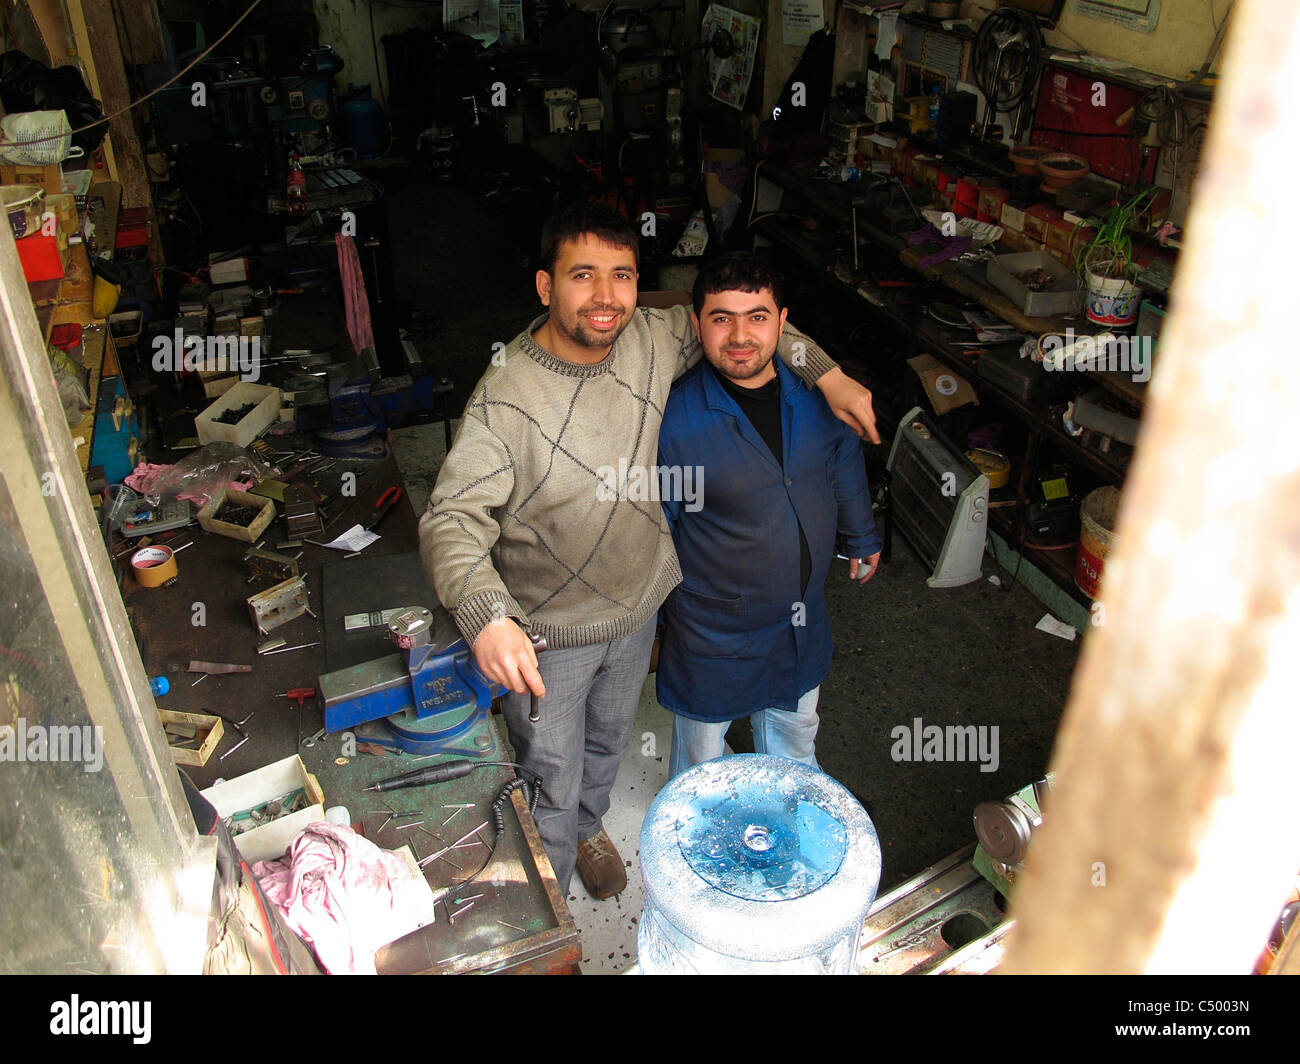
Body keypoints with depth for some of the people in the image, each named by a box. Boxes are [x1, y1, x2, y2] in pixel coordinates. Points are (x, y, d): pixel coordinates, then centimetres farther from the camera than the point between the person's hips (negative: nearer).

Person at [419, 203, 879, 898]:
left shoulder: (651, 341, -13)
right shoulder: (506, 400, -29)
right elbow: (451, 520, -35)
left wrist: (827, 375, -3)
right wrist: (485, 618, -52)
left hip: (638, 606, 6)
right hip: (546, 632, -5)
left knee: (609, 741, 31)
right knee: (551, 782, 13)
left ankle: (586, 827, 64)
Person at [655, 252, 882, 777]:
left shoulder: (813, 394, -11)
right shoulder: (674, 418, -25)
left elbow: (844, 458, 10)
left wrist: (861, 538, 22)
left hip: (804, 619, 5)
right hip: (713, 631, -5)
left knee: (795, 733, 30)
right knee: (702, 757, 19)